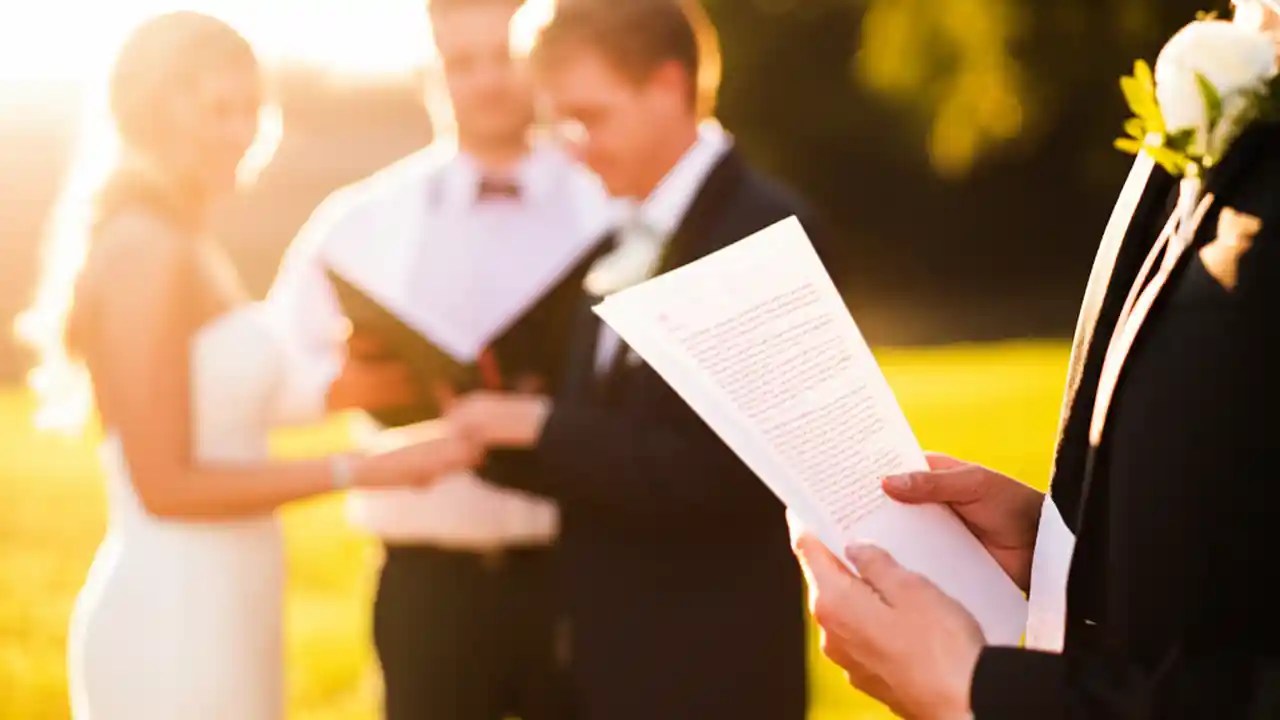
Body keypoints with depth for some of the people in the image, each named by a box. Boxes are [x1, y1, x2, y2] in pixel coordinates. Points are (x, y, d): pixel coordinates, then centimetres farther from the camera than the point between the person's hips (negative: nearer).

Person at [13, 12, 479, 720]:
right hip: (170, 627, -9)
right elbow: (164, 483, -18)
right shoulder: (146, 252, -15)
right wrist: (361, 469, -18)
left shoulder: (187, 247, 13)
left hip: (218, 612, 9)